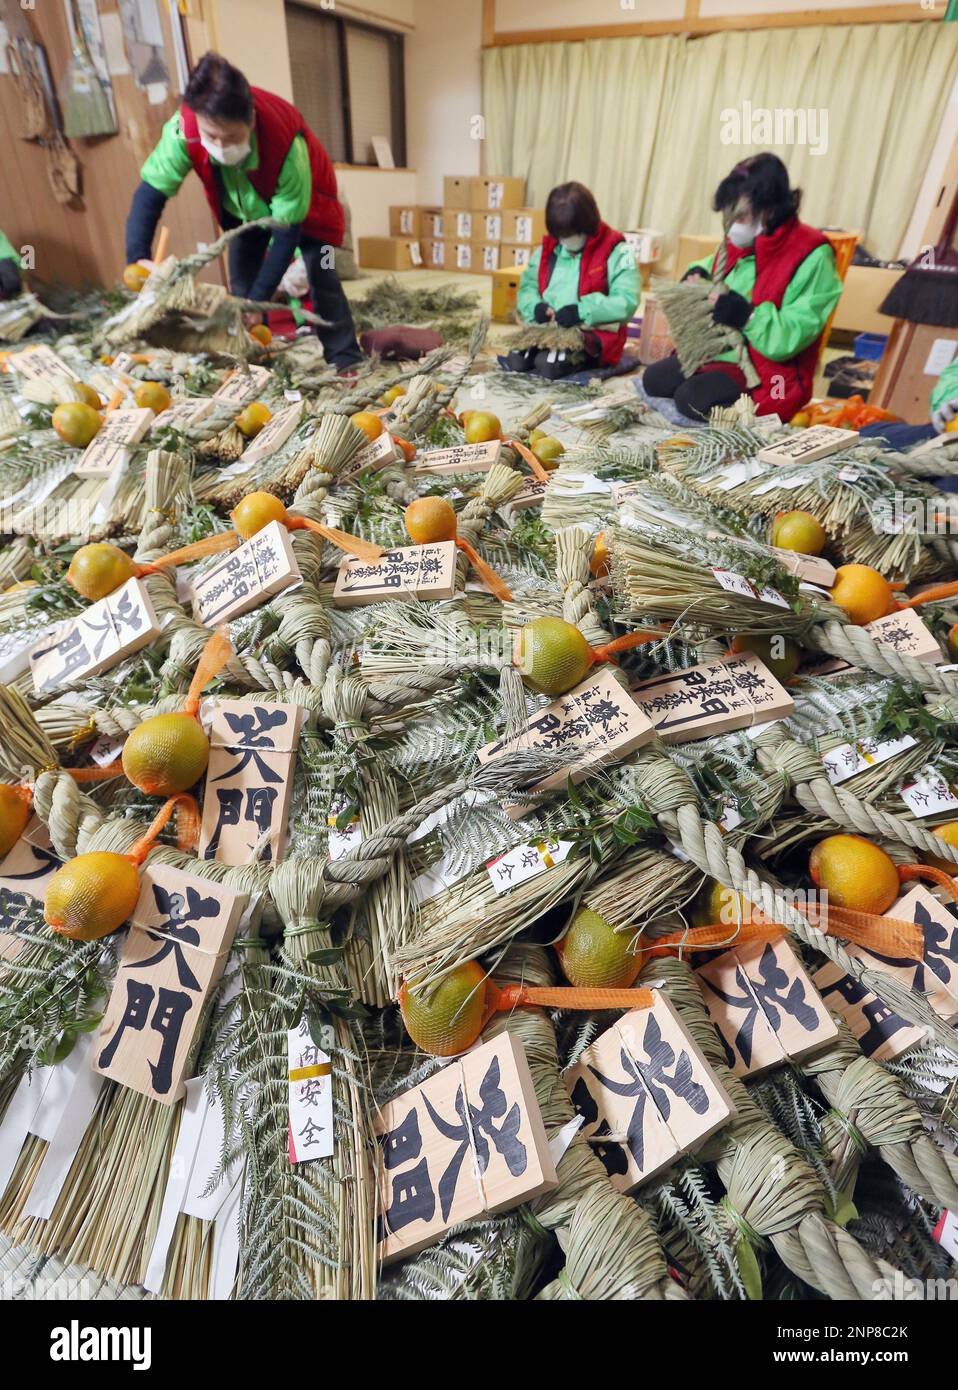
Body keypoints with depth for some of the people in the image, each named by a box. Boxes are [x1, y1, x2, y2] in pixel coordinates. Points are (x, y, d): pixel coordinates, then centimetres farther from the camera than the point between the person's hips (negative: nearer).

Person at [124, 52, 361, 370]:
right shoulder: (184, 128, -36)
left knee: (318, 274, -15)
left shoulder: (286, 143, -42)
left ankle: (347, 362, -9)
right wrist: (138, 258, -48)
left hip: (301, 201, -3)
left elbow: (287, 230, -36)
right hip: (244, 207, 4)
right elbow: (151, 191, -30)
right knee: (241, 280, -1)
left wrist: (257, 300, -40)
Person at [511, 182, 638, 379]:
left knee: (548, 364, -31)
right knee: (516, 359, -23)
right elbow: (526, 288, 17)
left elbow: (626, 302, -15)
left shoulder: (615, 251, -6)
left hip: (595, 335, -4)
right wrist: (536, 307, -8)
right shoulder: (546, 250, 11)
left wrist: (581, 311, -25)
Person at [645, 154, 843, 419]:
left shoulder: (811, 257, -16)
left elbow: (789, 339, -21)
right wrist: (697, 275, 5)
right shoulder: (740, 242, 5)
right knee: (654, 378, -8)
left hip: (769, 372, -7)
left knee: (692, 399, -29)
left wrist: (743, 314, -32)